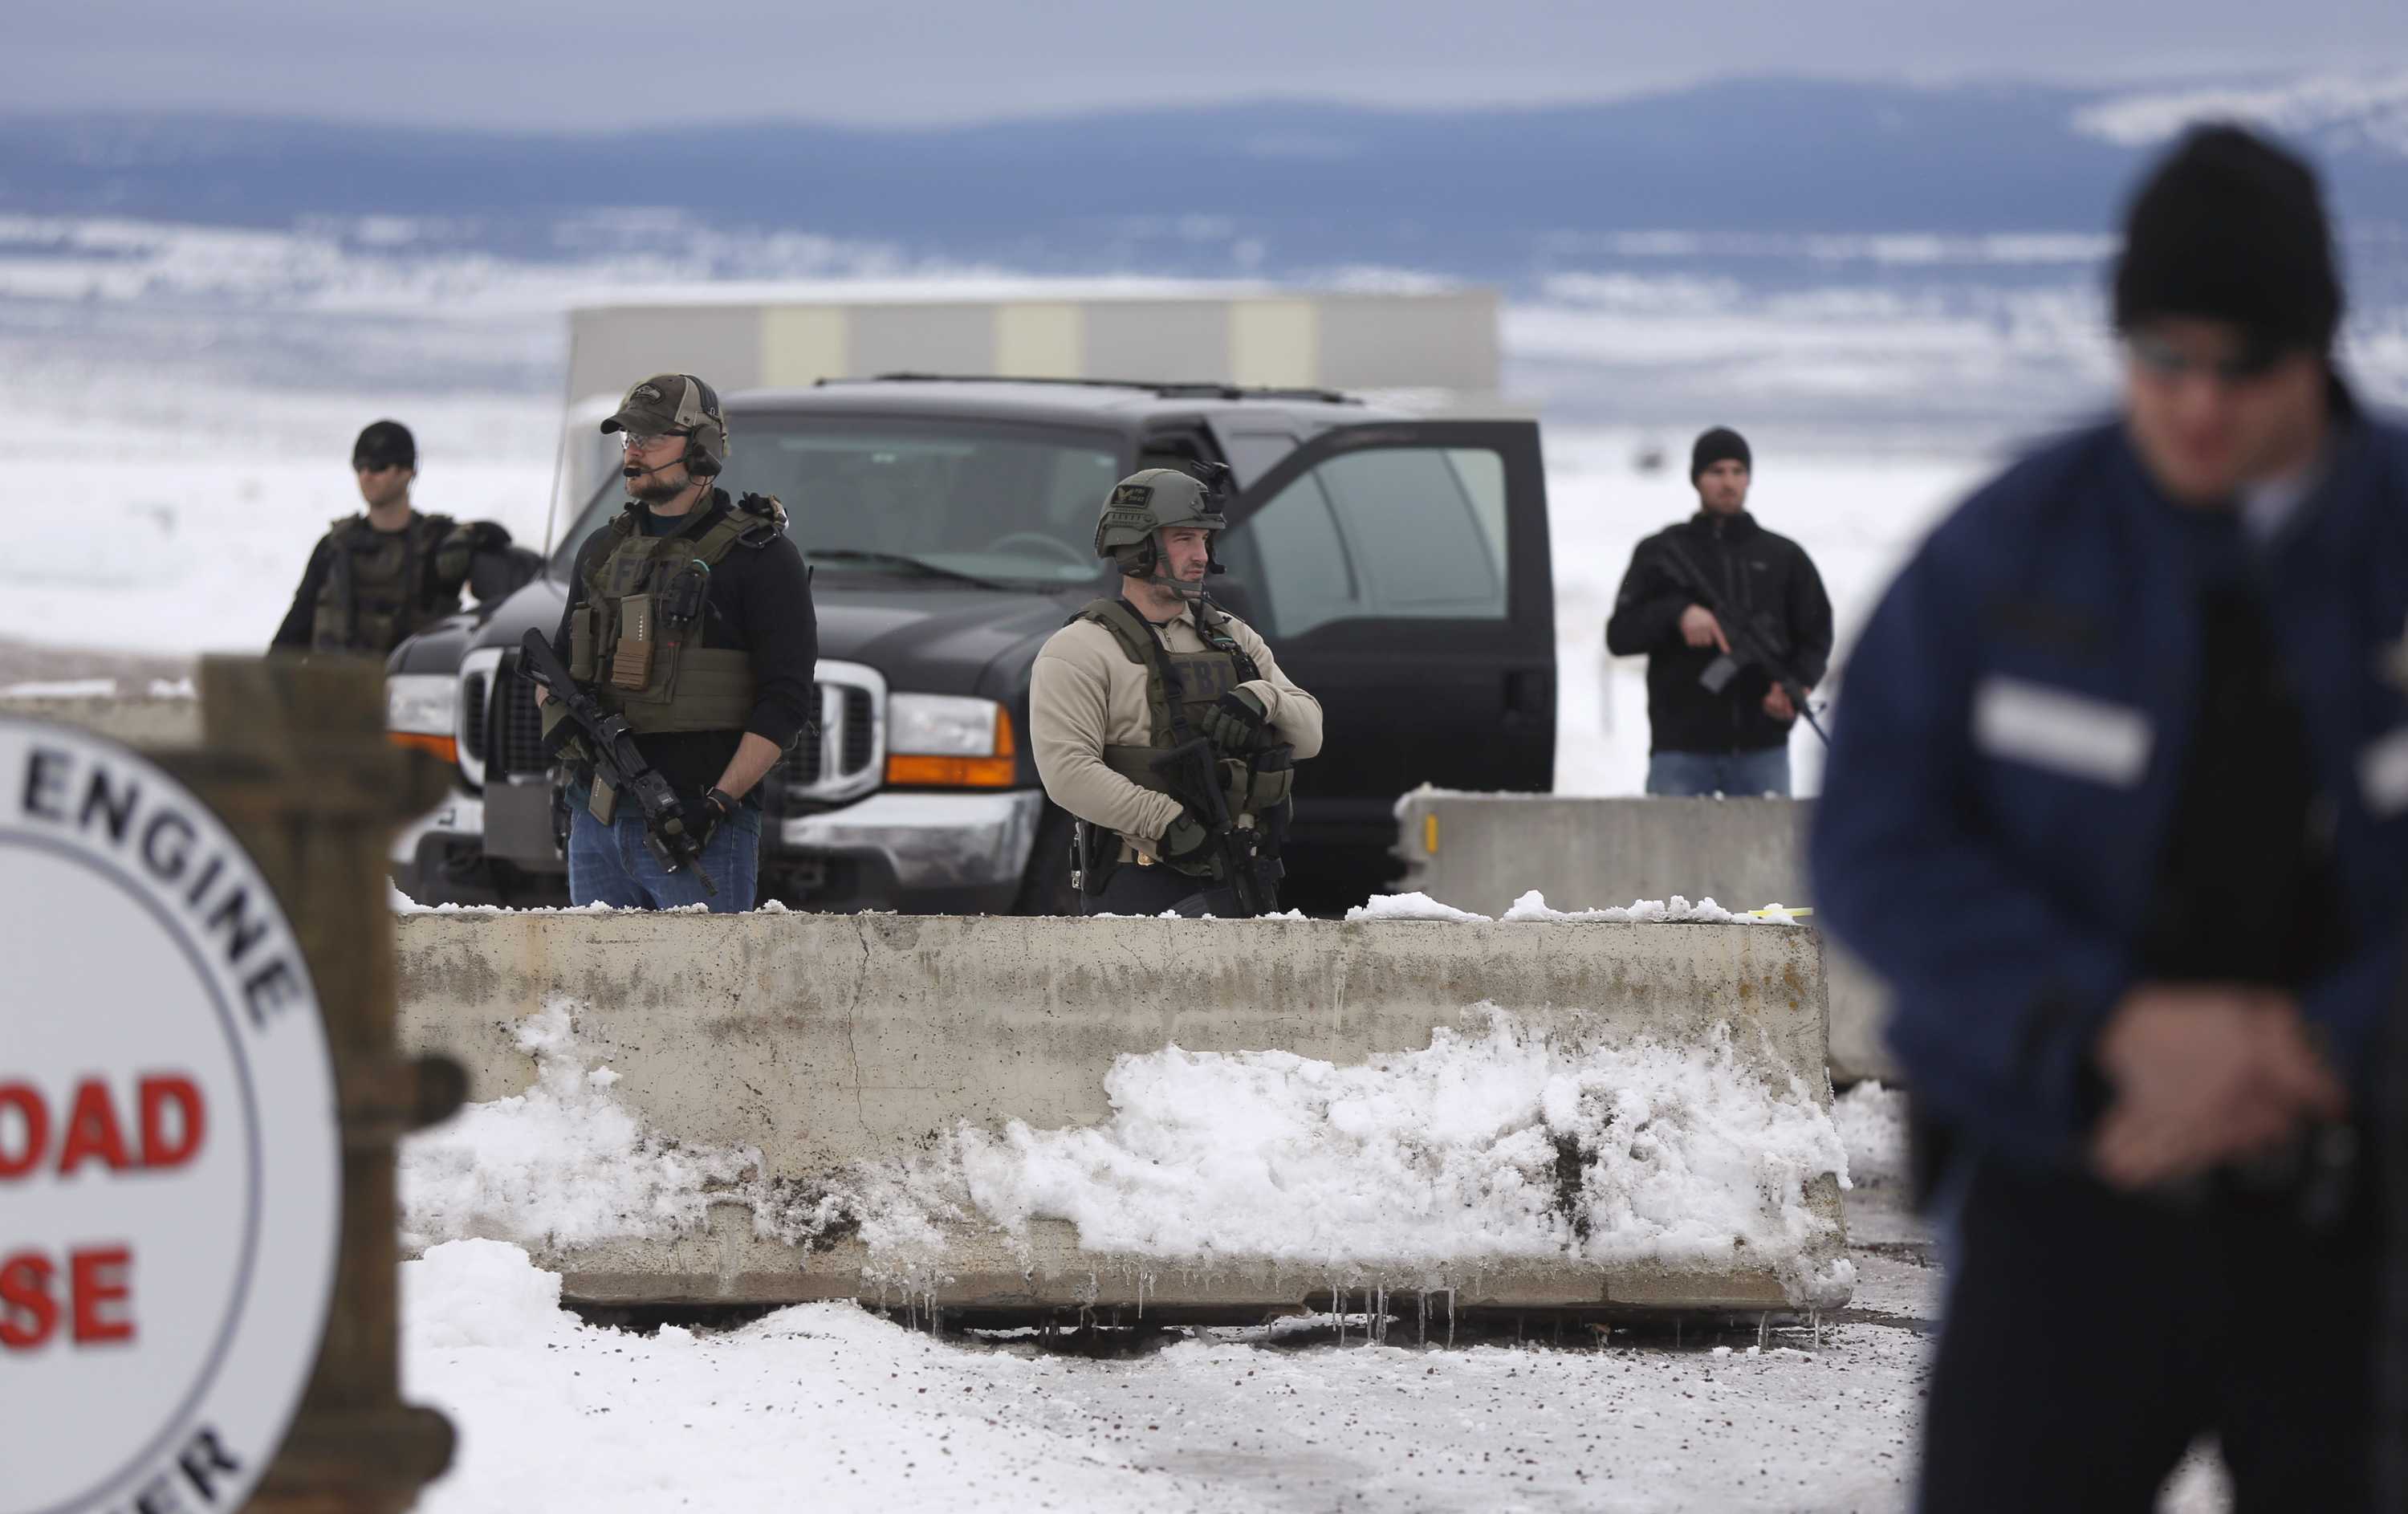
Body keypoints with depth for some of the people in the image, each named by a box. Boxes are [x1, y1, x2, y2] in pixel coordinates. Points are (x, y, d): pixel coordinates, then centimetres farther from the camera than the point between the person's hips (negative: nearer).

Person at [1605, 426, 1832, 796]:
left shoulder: (1784, 557, 14)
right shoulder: (1660, 553, 10)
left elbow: (1816, 637, 12)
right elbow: (1619, 635, 3)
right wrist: (1676, 615, -15)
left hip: (1762, 750, 2)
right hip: (1680, 750, -2)